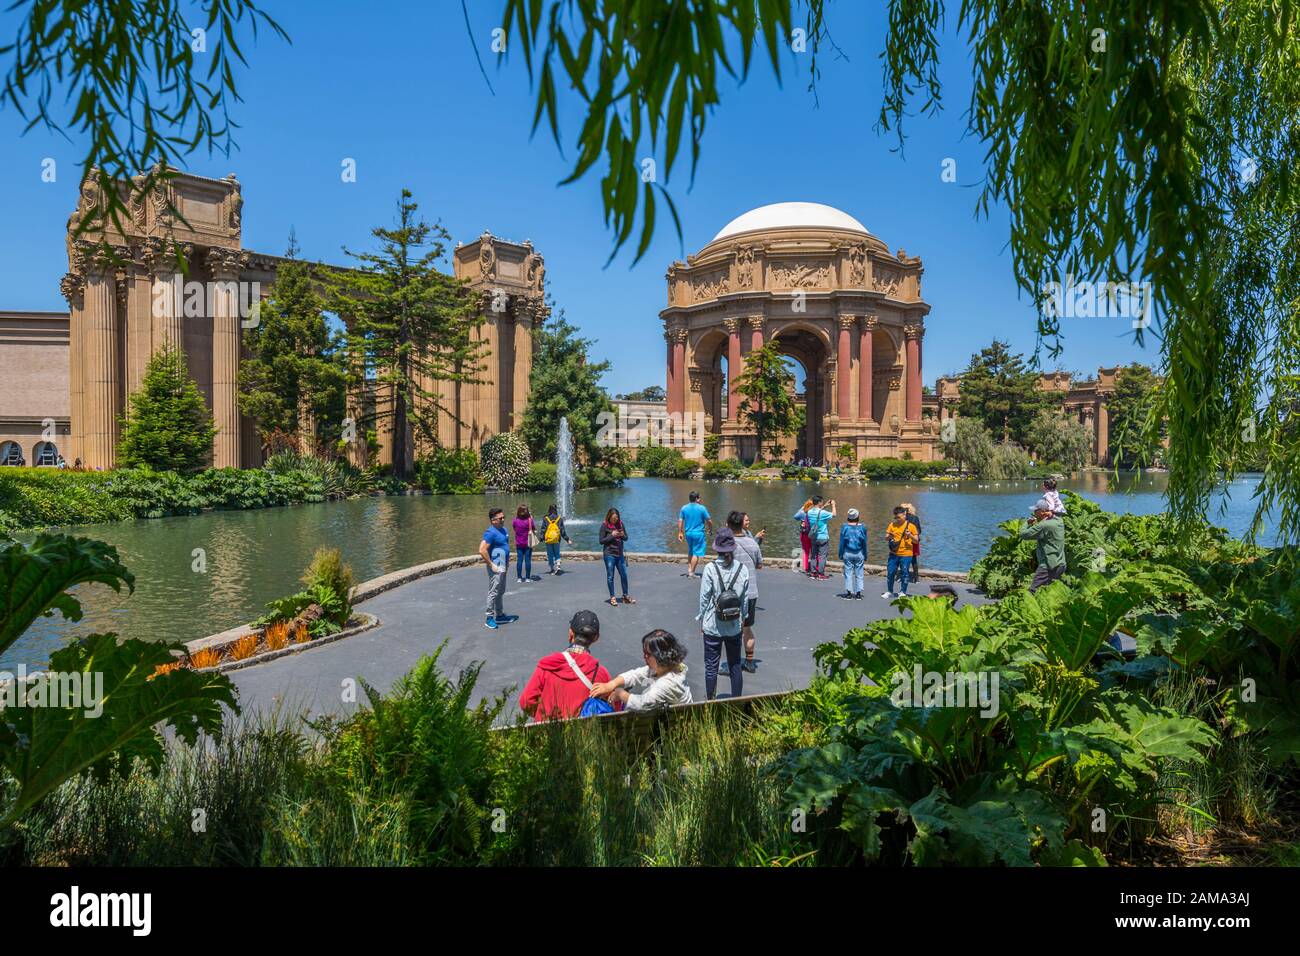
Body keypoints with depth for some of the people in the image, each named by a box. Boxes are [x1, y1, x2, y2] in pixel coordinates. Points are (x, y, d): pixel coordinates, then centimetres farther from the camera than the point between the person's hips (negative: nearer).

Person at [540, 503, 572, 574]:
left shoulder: (545, 519, -3)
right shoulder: (559, 519, 0)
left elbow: (543, 530, -4)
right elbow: (562, 530, 1)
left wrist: (541, 539, -1)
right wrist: (567, 540, 7)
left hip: (548, 540, -1)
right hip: (557, 540, 1)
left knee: (550, 555, 8)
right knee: (557, 554, 13)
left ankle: (552, 569, 10)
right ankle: (558, 565, -9)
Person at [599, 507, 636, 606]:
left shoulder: (620, 524, 5)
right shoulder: (604, 525, -8)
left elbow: (626, 538, 10)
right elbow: (601, 541, -9)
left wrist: (622, 535, -12)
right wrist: (612, 535, -19)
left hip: (619, 554, 5)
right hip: (609, 554, -5)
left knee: (624, 575, 8)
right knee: (610, 576, 3)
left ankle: (625, 596, 20)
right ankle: (612, 598, 12)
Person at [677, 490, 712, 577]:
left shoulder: (684, 508, 2)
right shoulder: (702, 508, -9)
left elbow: (680, 521, 1)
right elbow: (709, 521, -4)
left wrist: (680, 533, 7)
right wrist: (710, 530, 13)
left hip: (688, 533, 5)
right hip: (699, 533, -5)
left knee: (690, 552, 21)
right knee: (696, 553, 1)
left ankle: (689, 569, 20)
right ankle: (691, 572, 1)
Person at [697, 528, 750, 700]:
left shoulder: (710, 569, -15)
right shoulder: (743, 569, -7)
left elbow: (704, 598, -9)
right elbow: (745, 598, -1)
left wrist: (701, 619, 4)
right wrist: (742, 618, 14)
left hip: (713, 626, -2)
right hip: (735, 626, 2)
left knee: (711, 666, 10)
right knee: (735, 665, 16)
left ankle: (710, 700, 19)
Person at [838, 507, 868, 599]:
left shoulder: (844, 527, -7)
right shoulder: (862, 528, -5)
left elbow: (842, 542, -4)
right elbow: (864, 543, 1)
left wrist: (841, 555, 4)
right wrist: (865, 556, 10)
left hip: (847, 554, -1)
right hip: (859, 554, 1)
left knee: (848, 573, 6)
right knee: (859, 574, 8)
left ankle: (849, 593, 6)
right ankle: (858, 593, 10)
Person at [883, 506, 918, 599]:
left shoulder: (911, 526, -2)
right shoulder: (892, 525, 5)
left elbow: (916, 541, -2)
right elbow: (886, 539, 7)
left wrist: (910, 536, -22)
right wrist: (888, 537, -16)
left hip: (906, 554, -3)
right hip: (894, 553, 3)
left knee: (904, 573, 2)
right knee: (890, 572, 4)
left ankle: (903, 593, 14)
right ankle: (889, 592, 17)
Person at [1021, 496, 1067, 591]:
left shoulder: (1044, 526, -20)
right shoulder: (1059, 521, 8)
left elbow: (1023, 535, -16)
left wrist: (1029, 525, 3)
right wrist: (1033, 524, 4)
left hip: (1049, 566, -9)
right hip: (1061, 564, 9)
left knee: (1033, 591, -9)